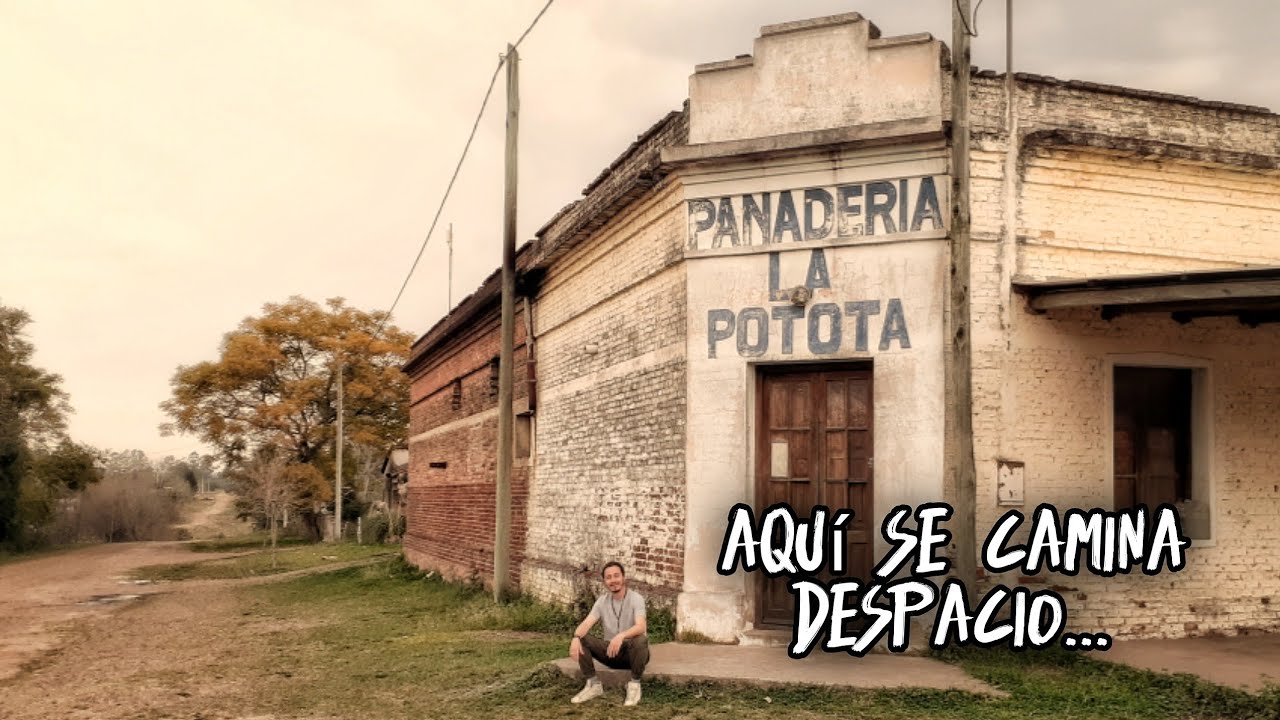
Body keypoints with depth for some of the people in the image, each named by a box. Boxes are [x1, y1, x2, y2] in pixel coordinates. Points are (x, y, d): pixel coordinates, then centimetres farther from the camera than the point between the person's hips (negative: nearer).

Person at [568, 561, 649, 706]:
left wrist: (621, 636, -52)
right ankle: (594, 685, -6)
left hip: (632, 652, -4)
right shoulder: (602, 601, 0)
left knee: (640, 640, -38)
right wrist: (576, 638, -37)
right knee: (580, 640, -16)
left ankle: (634, 684, -16)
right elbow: (586, 623, -14)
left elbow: (641, 627, -31)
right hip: (610, 651, 4)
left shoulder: (636, 598, -14)